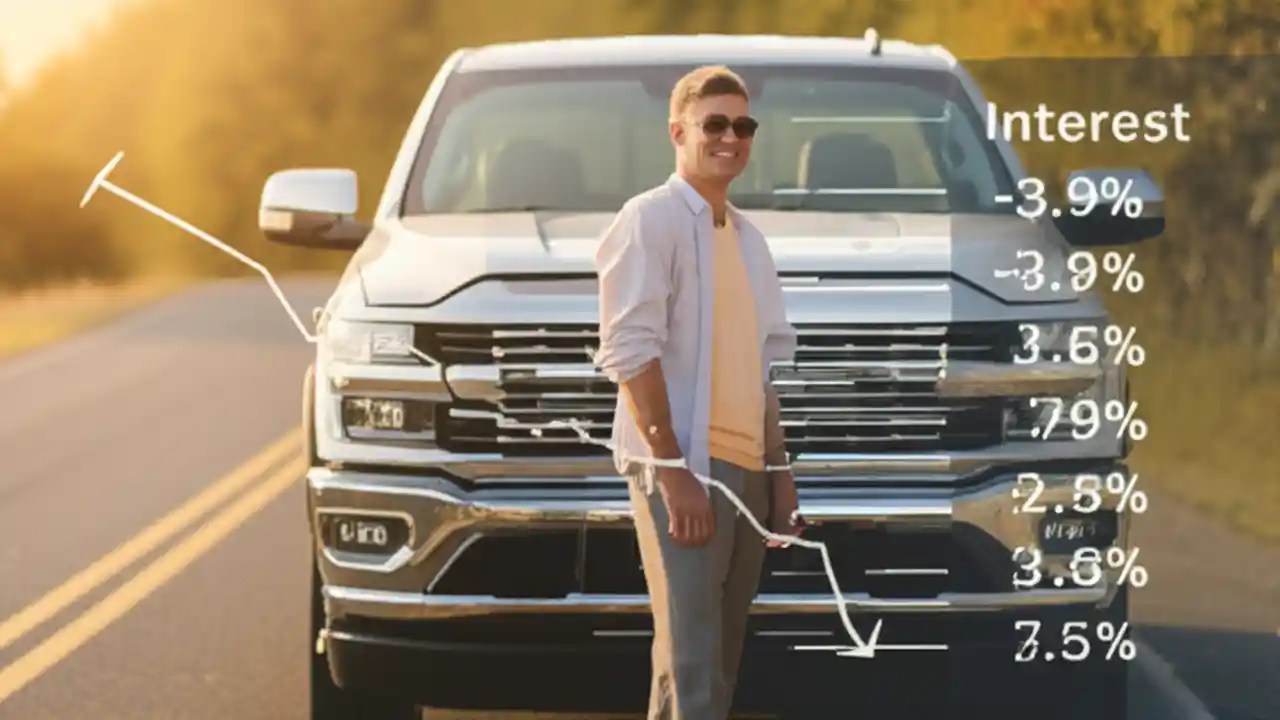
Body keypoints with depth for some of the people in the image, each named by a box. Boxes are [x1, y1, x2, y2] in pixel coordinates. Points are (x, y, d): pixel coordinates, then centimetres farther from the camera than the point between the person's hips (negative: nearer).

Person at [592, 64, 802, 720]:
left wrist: (780, 470, 12)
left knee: (721, 659, 10)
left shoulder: (747, 235, 17)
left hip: (746, 468, 8)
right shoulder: (650, 219, -7)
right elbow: (630, 350, -15)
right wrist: (672, 469, -20)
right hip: (682, 467, -8)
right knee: (692, 663, -11)